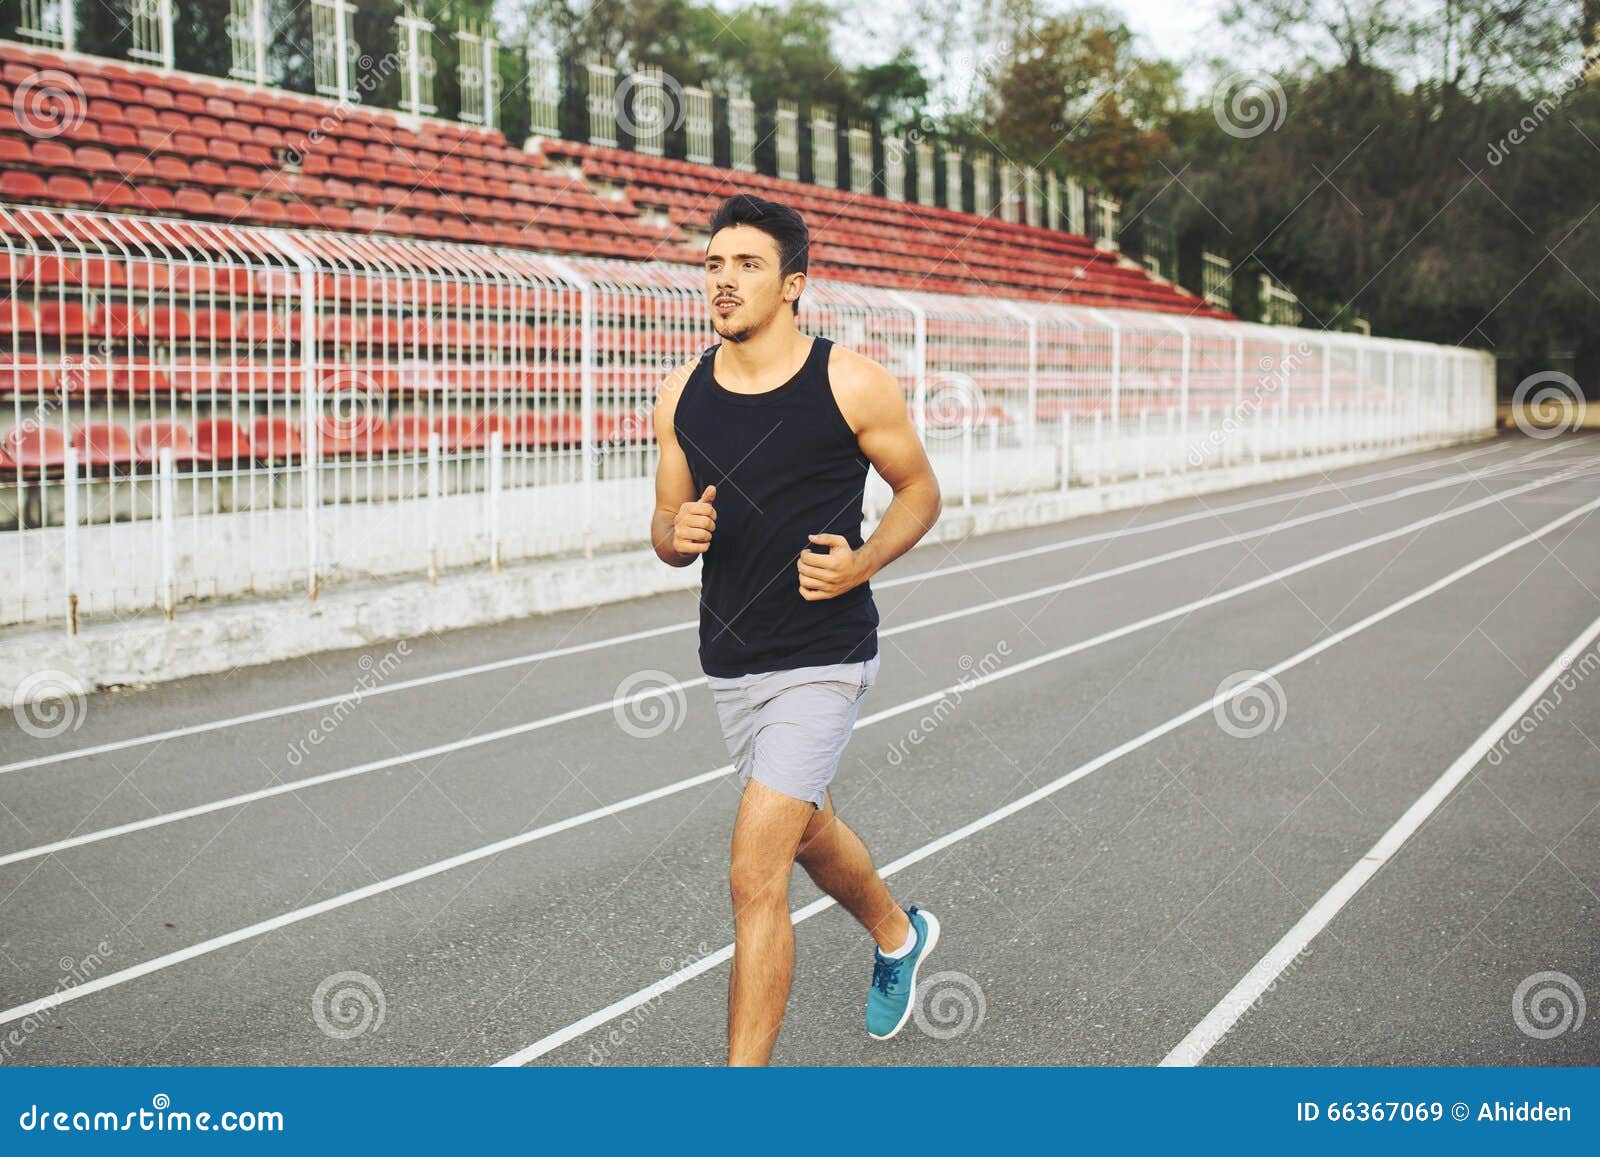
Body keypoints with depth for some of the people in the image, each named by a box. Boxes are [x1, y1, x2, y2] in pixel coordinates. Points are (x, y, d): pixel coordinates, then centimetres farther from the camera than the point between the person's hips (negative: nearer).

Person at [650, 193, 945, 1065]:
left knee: (755, 877, -13)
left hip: (823, 660, -6)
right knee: (808, 832, 26)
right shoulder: (682, 395, 2)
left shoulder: (852, 385, -10)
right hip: (729, 662, 6)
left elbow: (919, 490, 3)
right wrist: (678, 533, -14)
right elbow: (667, 527, 11)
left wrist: (862, 562, -16)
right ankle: (898, 935, 57)